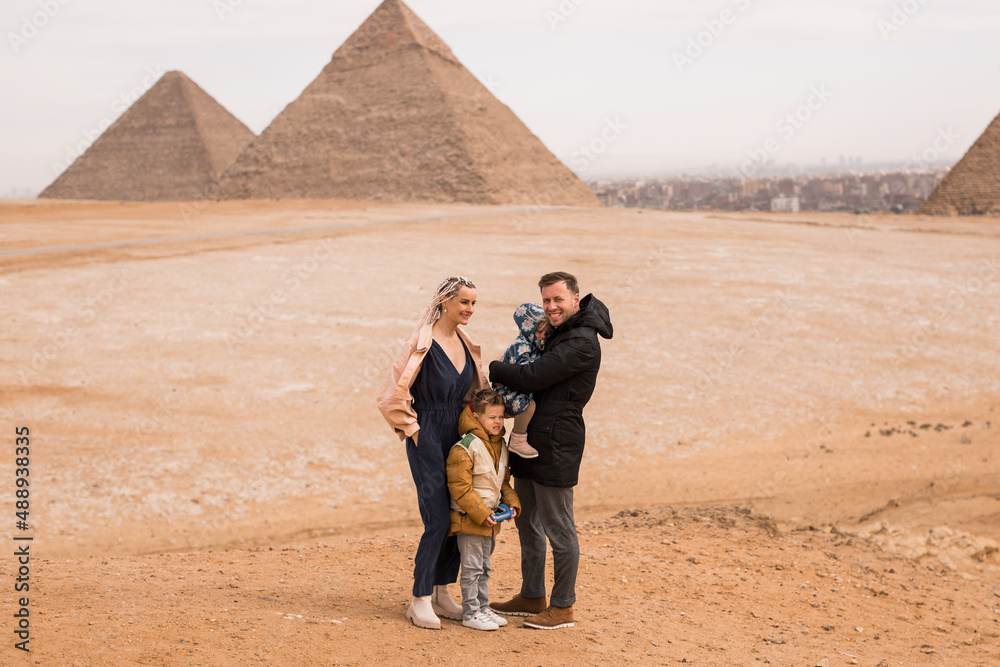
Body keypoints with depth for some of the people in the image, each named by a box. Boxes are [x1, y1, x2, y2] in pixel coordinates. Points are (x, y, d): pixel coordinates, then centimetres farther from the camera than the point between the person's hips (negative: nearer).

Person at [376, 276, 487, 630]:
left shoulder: (465, 344, 9)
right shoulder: (422, 344, -14)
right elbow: (391, 396, -13)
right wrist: (412, 429, -8)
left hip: (457, 437, 7)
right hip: (427, 440, -7)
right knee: (438, 520, -8)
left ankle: (441, 594, 20)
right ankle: (420, 600, 3)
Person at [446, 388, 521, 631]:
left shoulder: (500, 446, 8)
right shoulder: (464, 448, -18)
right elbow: (460, 488, -19)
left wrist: (511, 503, 2)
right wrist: (481, 514, -21)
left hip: (491, 520, 8)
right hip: (469, 519, -8)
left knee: (484, 567, 17)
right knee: (472, 568, -1)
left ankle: (482, 608, 26)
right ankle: (471, 613, 7)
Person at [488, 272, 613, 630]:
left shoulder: (582, 342, -18)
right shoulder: (558, 334, 15)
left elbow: (532, 377, -23)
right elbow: (534, 375, 18)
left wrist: (489, 369, -11)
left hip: (555, 446, -10)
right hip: (530, 440, 10)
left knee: (559, 529, 0)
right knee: (527, 523, 18)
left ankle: (562, 607, 11)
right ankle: (532, 597, 30)